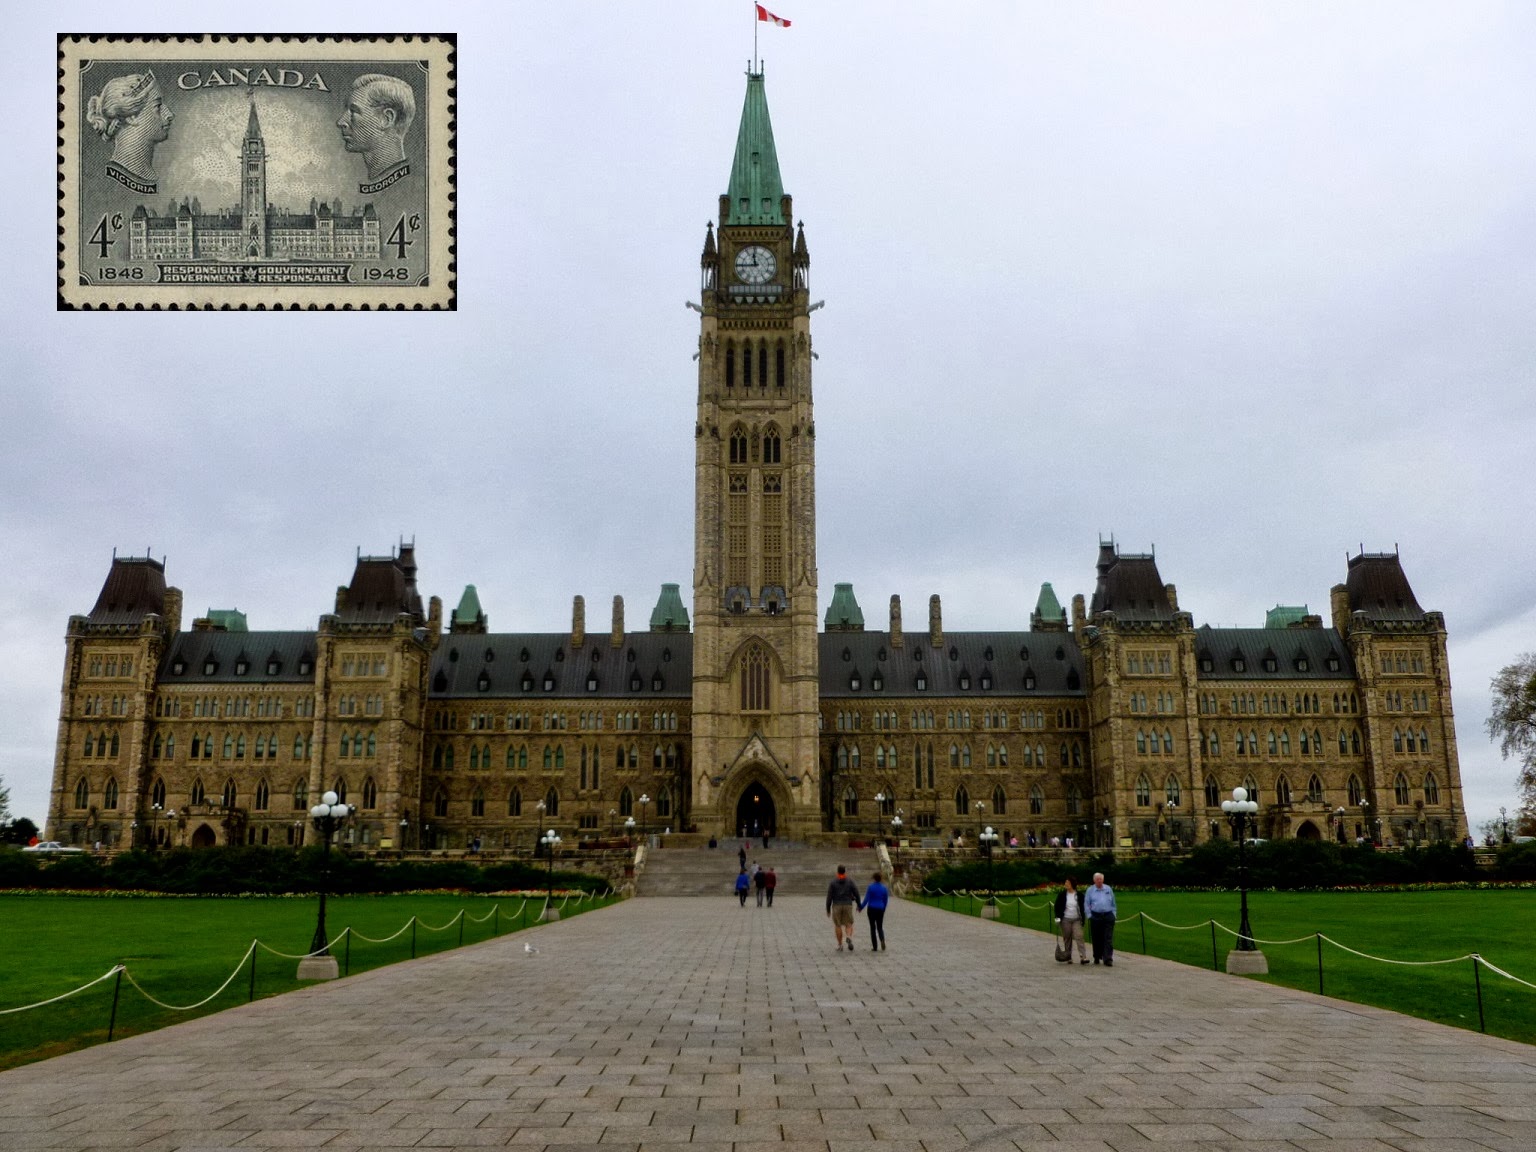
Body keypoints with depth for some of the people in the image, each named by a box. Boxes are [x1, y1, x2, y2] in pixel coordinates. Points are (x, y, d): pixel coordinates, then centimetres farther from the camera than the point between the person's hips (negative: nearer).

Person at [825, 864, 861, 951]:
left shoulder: (832, 883, -3)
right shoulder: (850, 882, 0)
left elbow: (829, 896, -6)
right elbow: (856, 894, -1)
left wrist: (828, 909, 1)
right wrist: (859, 905, 14)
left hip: (836, 906, 0)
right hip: (848, 906, 0)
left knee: (838, 926, 12)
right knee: (848, 925, 7)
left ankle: (840, 945, 11)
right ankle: (849, 938, -24)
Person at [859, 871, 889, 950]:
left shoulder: (870, 887, -10)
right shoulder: (884, 888, 2)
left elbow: (866, 899, -11)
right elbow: (886, 900, 8)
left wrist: (861, 908, 2)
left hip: (871, 909, -3)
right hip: (880, 909, 3)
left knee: (872, 928, 7)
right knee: (880, 927, 12)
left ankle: (875, 947, 6)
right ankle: (882, 940, -18)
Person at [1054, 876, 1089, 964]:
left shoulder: (1079, 895, 1)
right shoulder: (1062, 894, 1)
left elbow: (1082, 908, 7)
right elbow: (1057, 906, 5)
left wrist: (1083, 919, 4)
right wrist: (1057, 917, -5)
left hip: (1077, 920, -1)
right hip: (1065, 920, 1)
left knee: (1079, 937, -13)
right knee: (1067, 939, 4)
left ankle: (1083, 957, -16)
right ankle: (1068, 957, 12)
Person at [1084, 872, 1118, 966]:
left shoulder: (1108, 889, 10)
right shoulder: (1090, 890, 6)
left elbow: (1113, 903, 16)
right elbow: (1086, 904, 7)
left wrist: (1113, 914, 9)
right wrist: (1089, 916, 0)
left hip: (1108, 916, 0)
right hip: (1096, 917, 0)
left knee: (1108, 939, -8)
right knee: (1097, 938, 7)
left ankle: (1108, 959, -11)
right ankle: (1097, 957, 21)